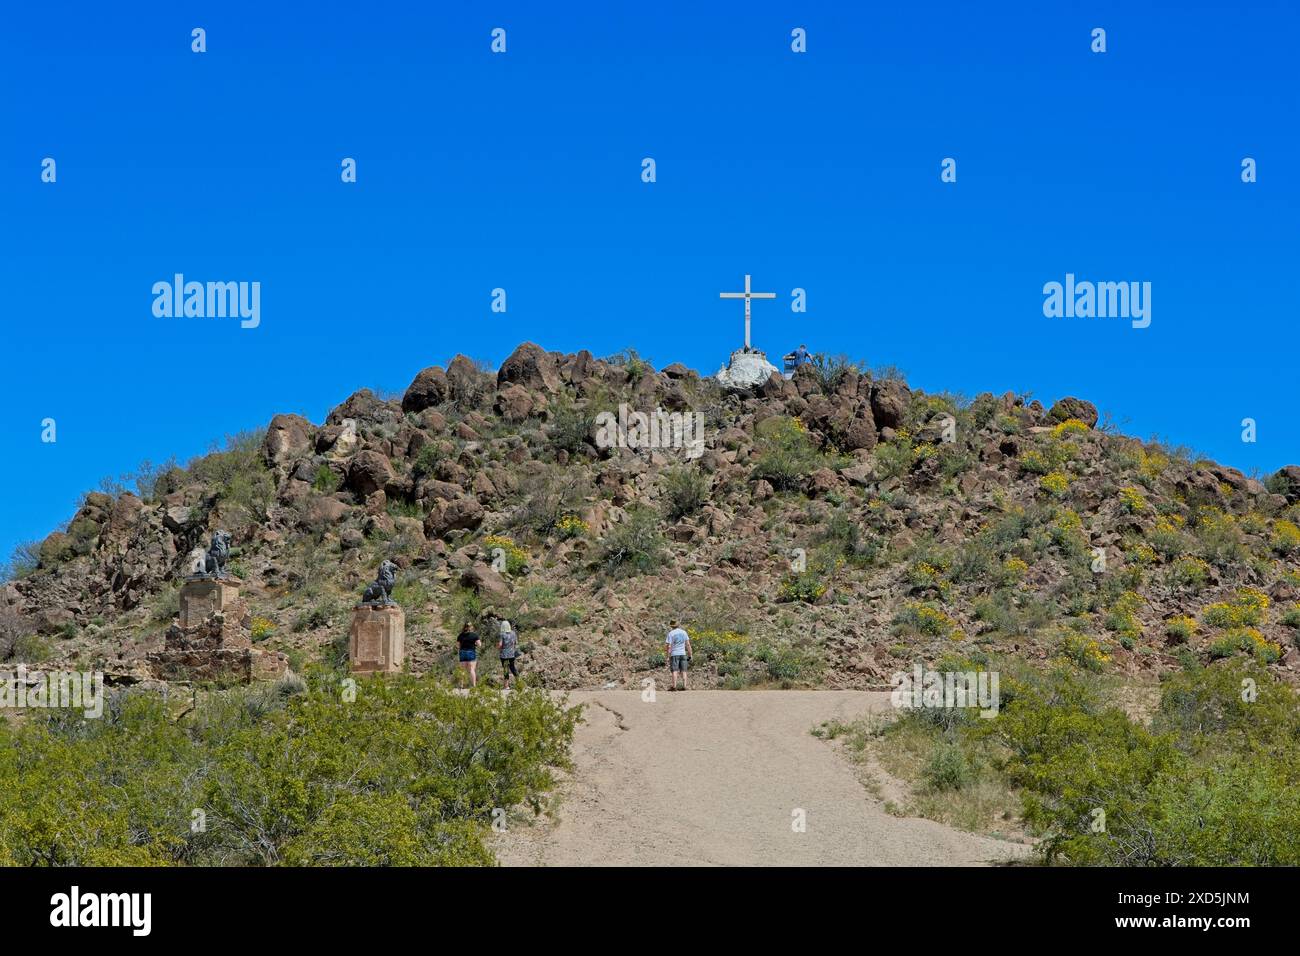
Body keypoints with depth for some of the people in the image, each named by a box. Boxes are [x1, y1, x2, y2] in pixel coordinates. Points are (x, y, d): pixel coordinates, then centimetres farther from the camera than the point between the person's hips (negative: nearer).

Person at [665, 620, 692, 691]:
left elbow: (669, 646, -9)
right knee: (683, 671, 6)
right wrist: (690, 655, 10)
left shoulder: (671, 633, -5)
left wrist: (668, 657, -6)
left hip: (674, 654, -3)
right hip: (683, 653, 3)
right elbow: (688, 644, 5)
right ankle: (684, 686, 0)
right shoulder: (684, 632, 6)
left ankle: (674, 686, -10)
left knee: (674, 670, -4)